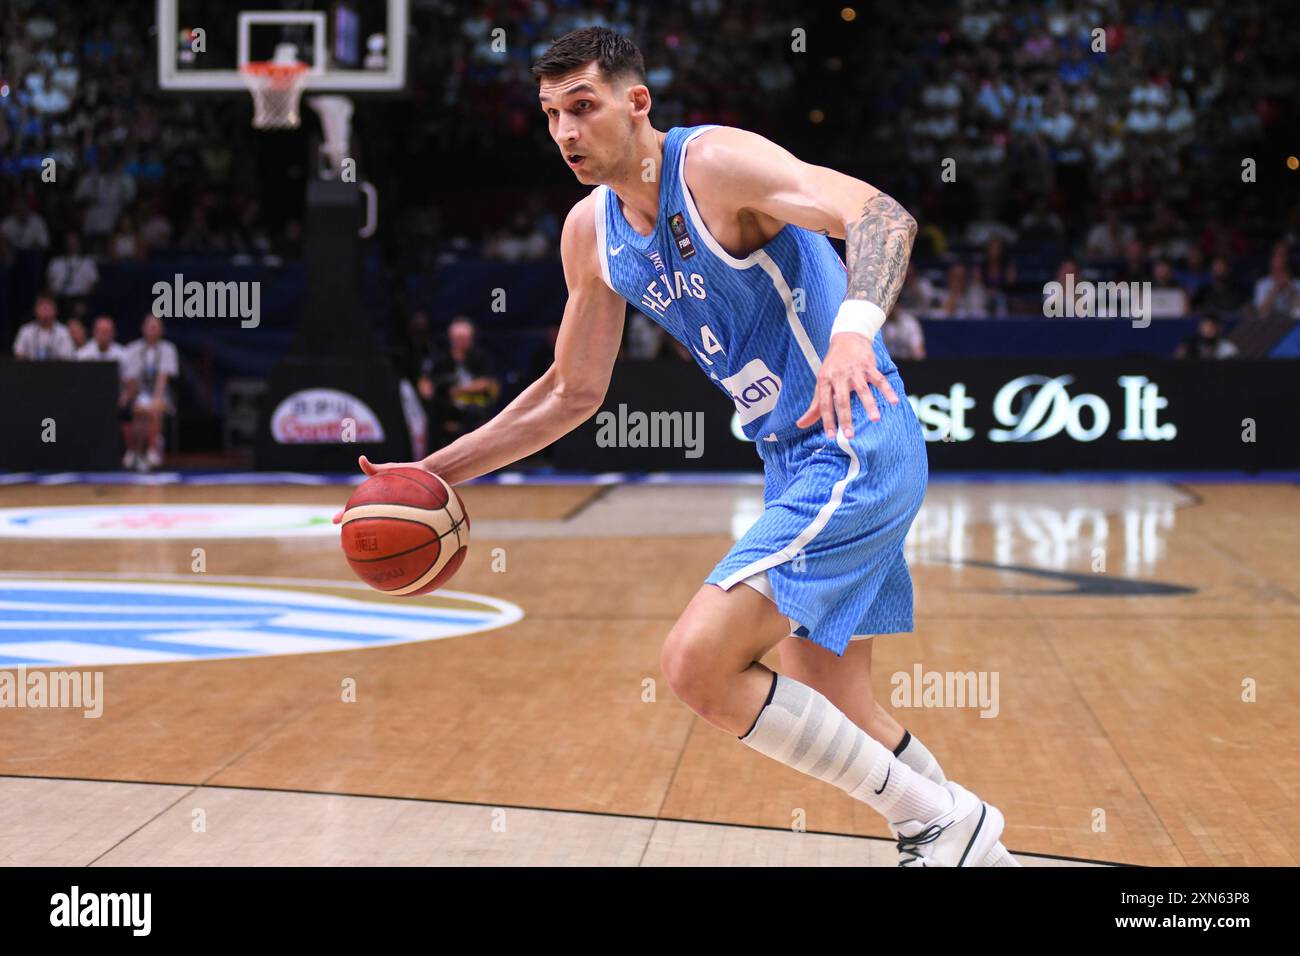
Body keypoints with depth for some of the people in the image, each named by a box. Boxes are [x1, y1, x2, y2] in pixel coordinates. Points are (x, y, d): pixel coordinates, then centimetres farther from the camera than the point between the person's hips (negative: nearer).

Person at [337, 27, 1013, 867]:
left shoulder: (717, 162, -18)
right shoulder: (591, 231, 6)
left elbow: (884, 215, -33)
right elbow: (574, 392, 17)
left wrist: (854, 326, -53)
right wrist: (436, 473, 11)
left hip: (855, 452, -9)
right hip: (792, 461, 9)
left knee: (697, 662, -18)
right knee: (832, 712, 15)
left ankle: (942, 822, -6)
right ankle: (969, 843, 35)